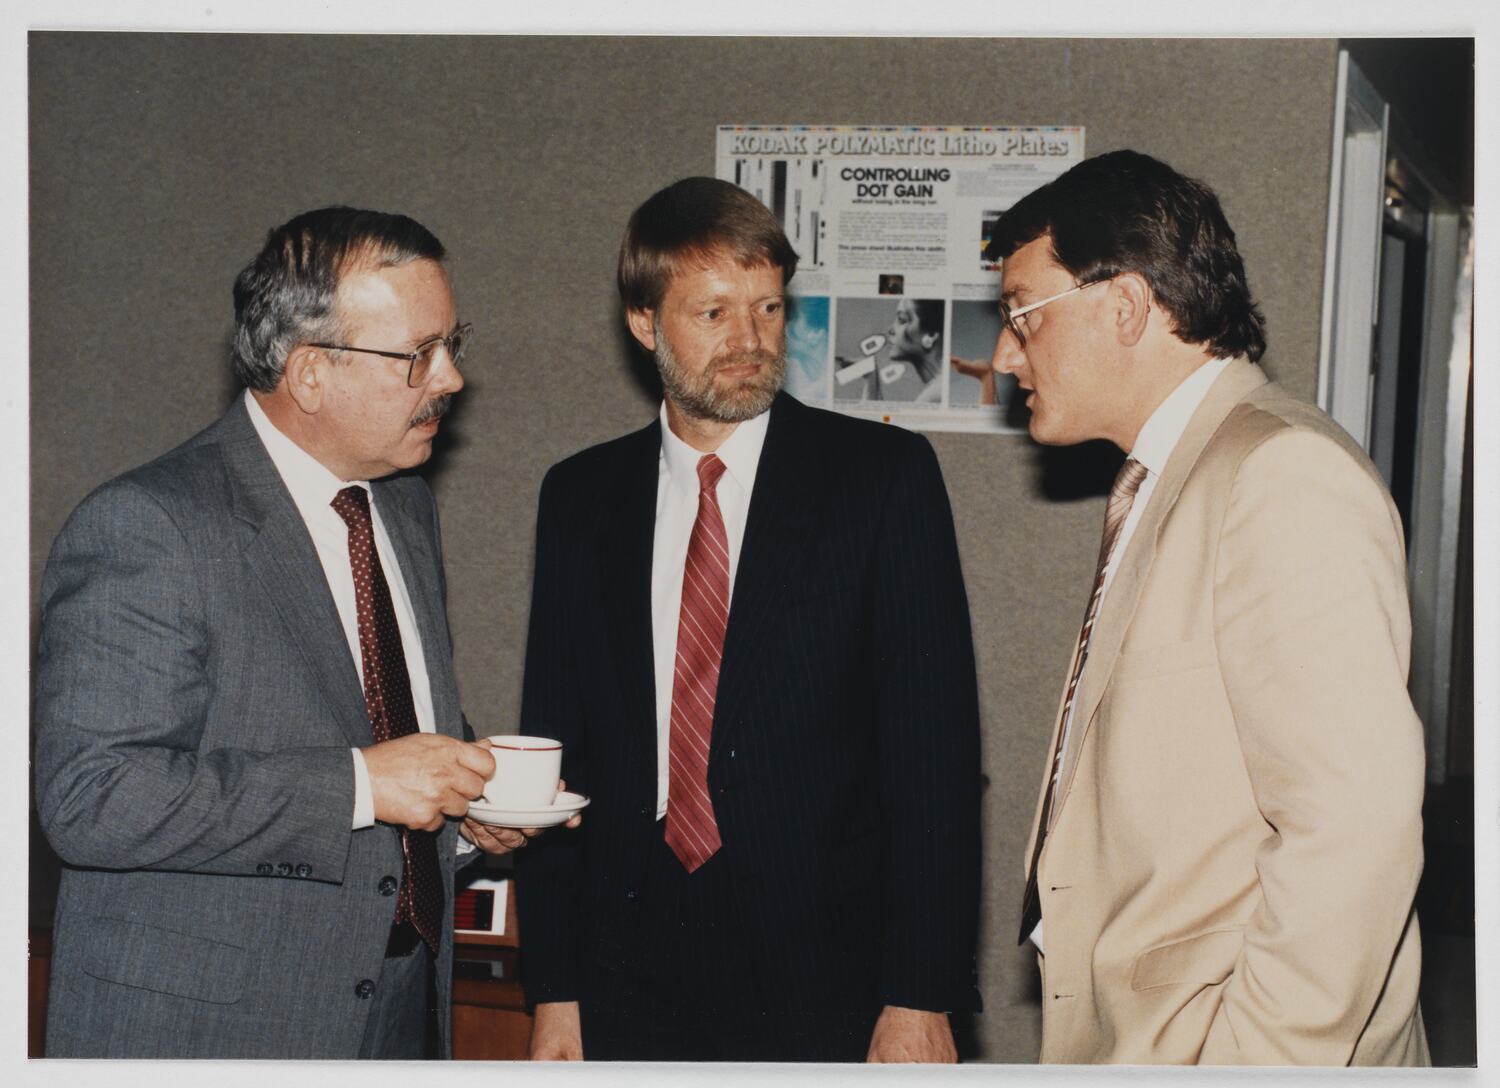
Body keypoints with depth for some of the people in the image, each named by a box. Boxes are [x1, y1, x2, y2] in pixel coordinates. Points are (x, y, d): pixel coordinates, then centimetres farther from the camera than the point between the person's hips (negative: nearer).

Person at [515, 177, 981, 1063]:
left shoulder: (885, 476, -3)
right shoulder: (581, 496, 7)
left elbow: (935, 750, -6)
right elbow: (555, 749, 9)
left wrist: (922, 997, -11)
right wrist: (553, 990, 5)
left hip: (823, 989, -3)